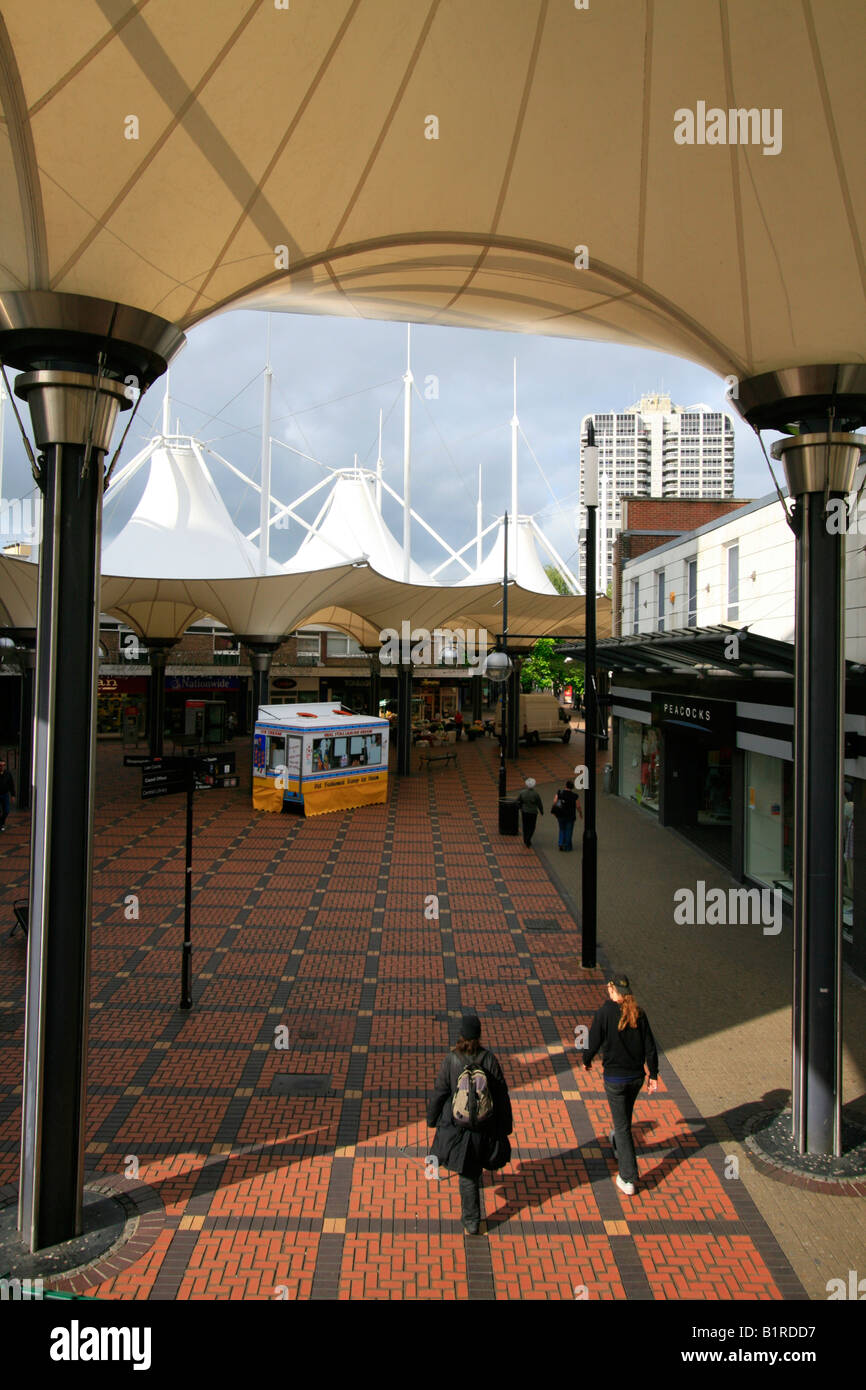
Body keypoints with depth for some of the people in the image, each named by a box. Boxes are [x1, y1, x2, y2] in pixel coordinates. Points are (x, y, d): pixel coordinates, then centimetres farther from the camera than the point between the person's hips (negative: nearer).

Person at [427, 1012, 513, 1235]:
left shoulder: (450, 1060, -18)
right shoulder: (489, 1059, -15)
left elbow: (440, 1093, -10)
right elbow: (501, 1095, -7)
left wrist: (432, 1119, 7)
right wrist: (505, 1126, 5)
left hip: (457, 1123, -2)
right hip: (484, 1125, 2)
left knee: (468, 1175, 13)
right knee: (474, 1167, 28)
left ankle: (471, 1223, 21)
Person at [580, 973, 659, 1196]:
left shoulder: (605, 1013, -18)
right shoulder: (638, 1014, -5)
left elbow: (593, 1042, -11)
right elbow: (650, 1047, -2)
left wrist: (586, 1061, 8)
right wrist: (653, 1075, 8)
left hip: (614, 1078, -4)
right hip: (637, 1076, 5)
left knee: (622, 1125, 4)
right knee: (625, 1116, 29)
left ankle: (628, 1179, 7)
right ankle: (618, 1145, 52)